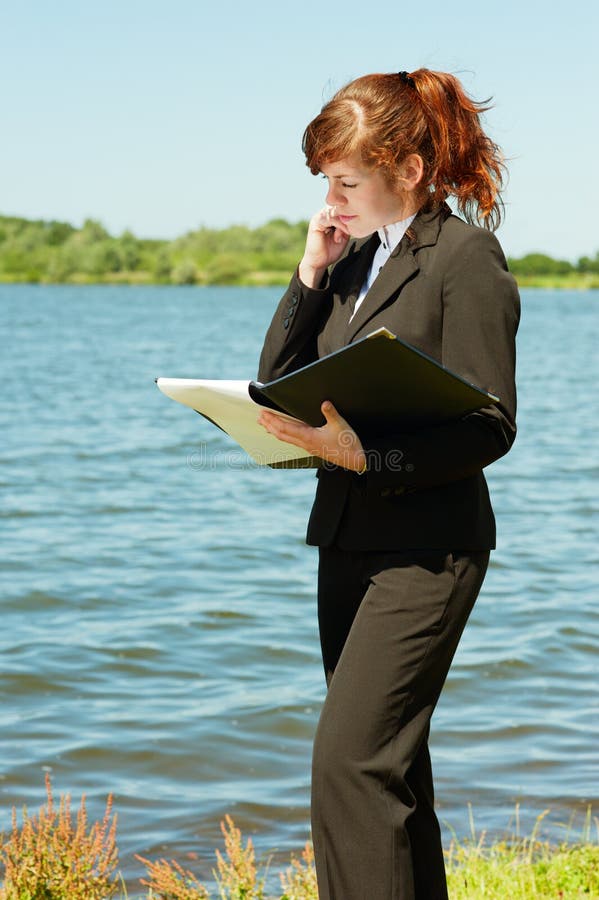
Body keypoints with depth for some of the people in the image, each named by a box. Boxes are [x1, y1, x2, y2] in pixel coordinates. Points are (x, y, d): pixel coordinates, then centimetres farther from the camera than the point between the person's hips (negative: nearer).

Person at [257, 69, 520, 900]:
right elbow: (278, 384, 11)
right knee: (388, 762, 13)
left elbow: (488, 426, -15)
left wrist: (367, 455, -27)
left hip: (426, 543, -8)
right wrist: (312, 276, 0)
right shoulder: (354, 258, 13)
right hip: (348, 536, 8)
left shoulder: (466, 257, -10)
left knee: (350, 758, -14)